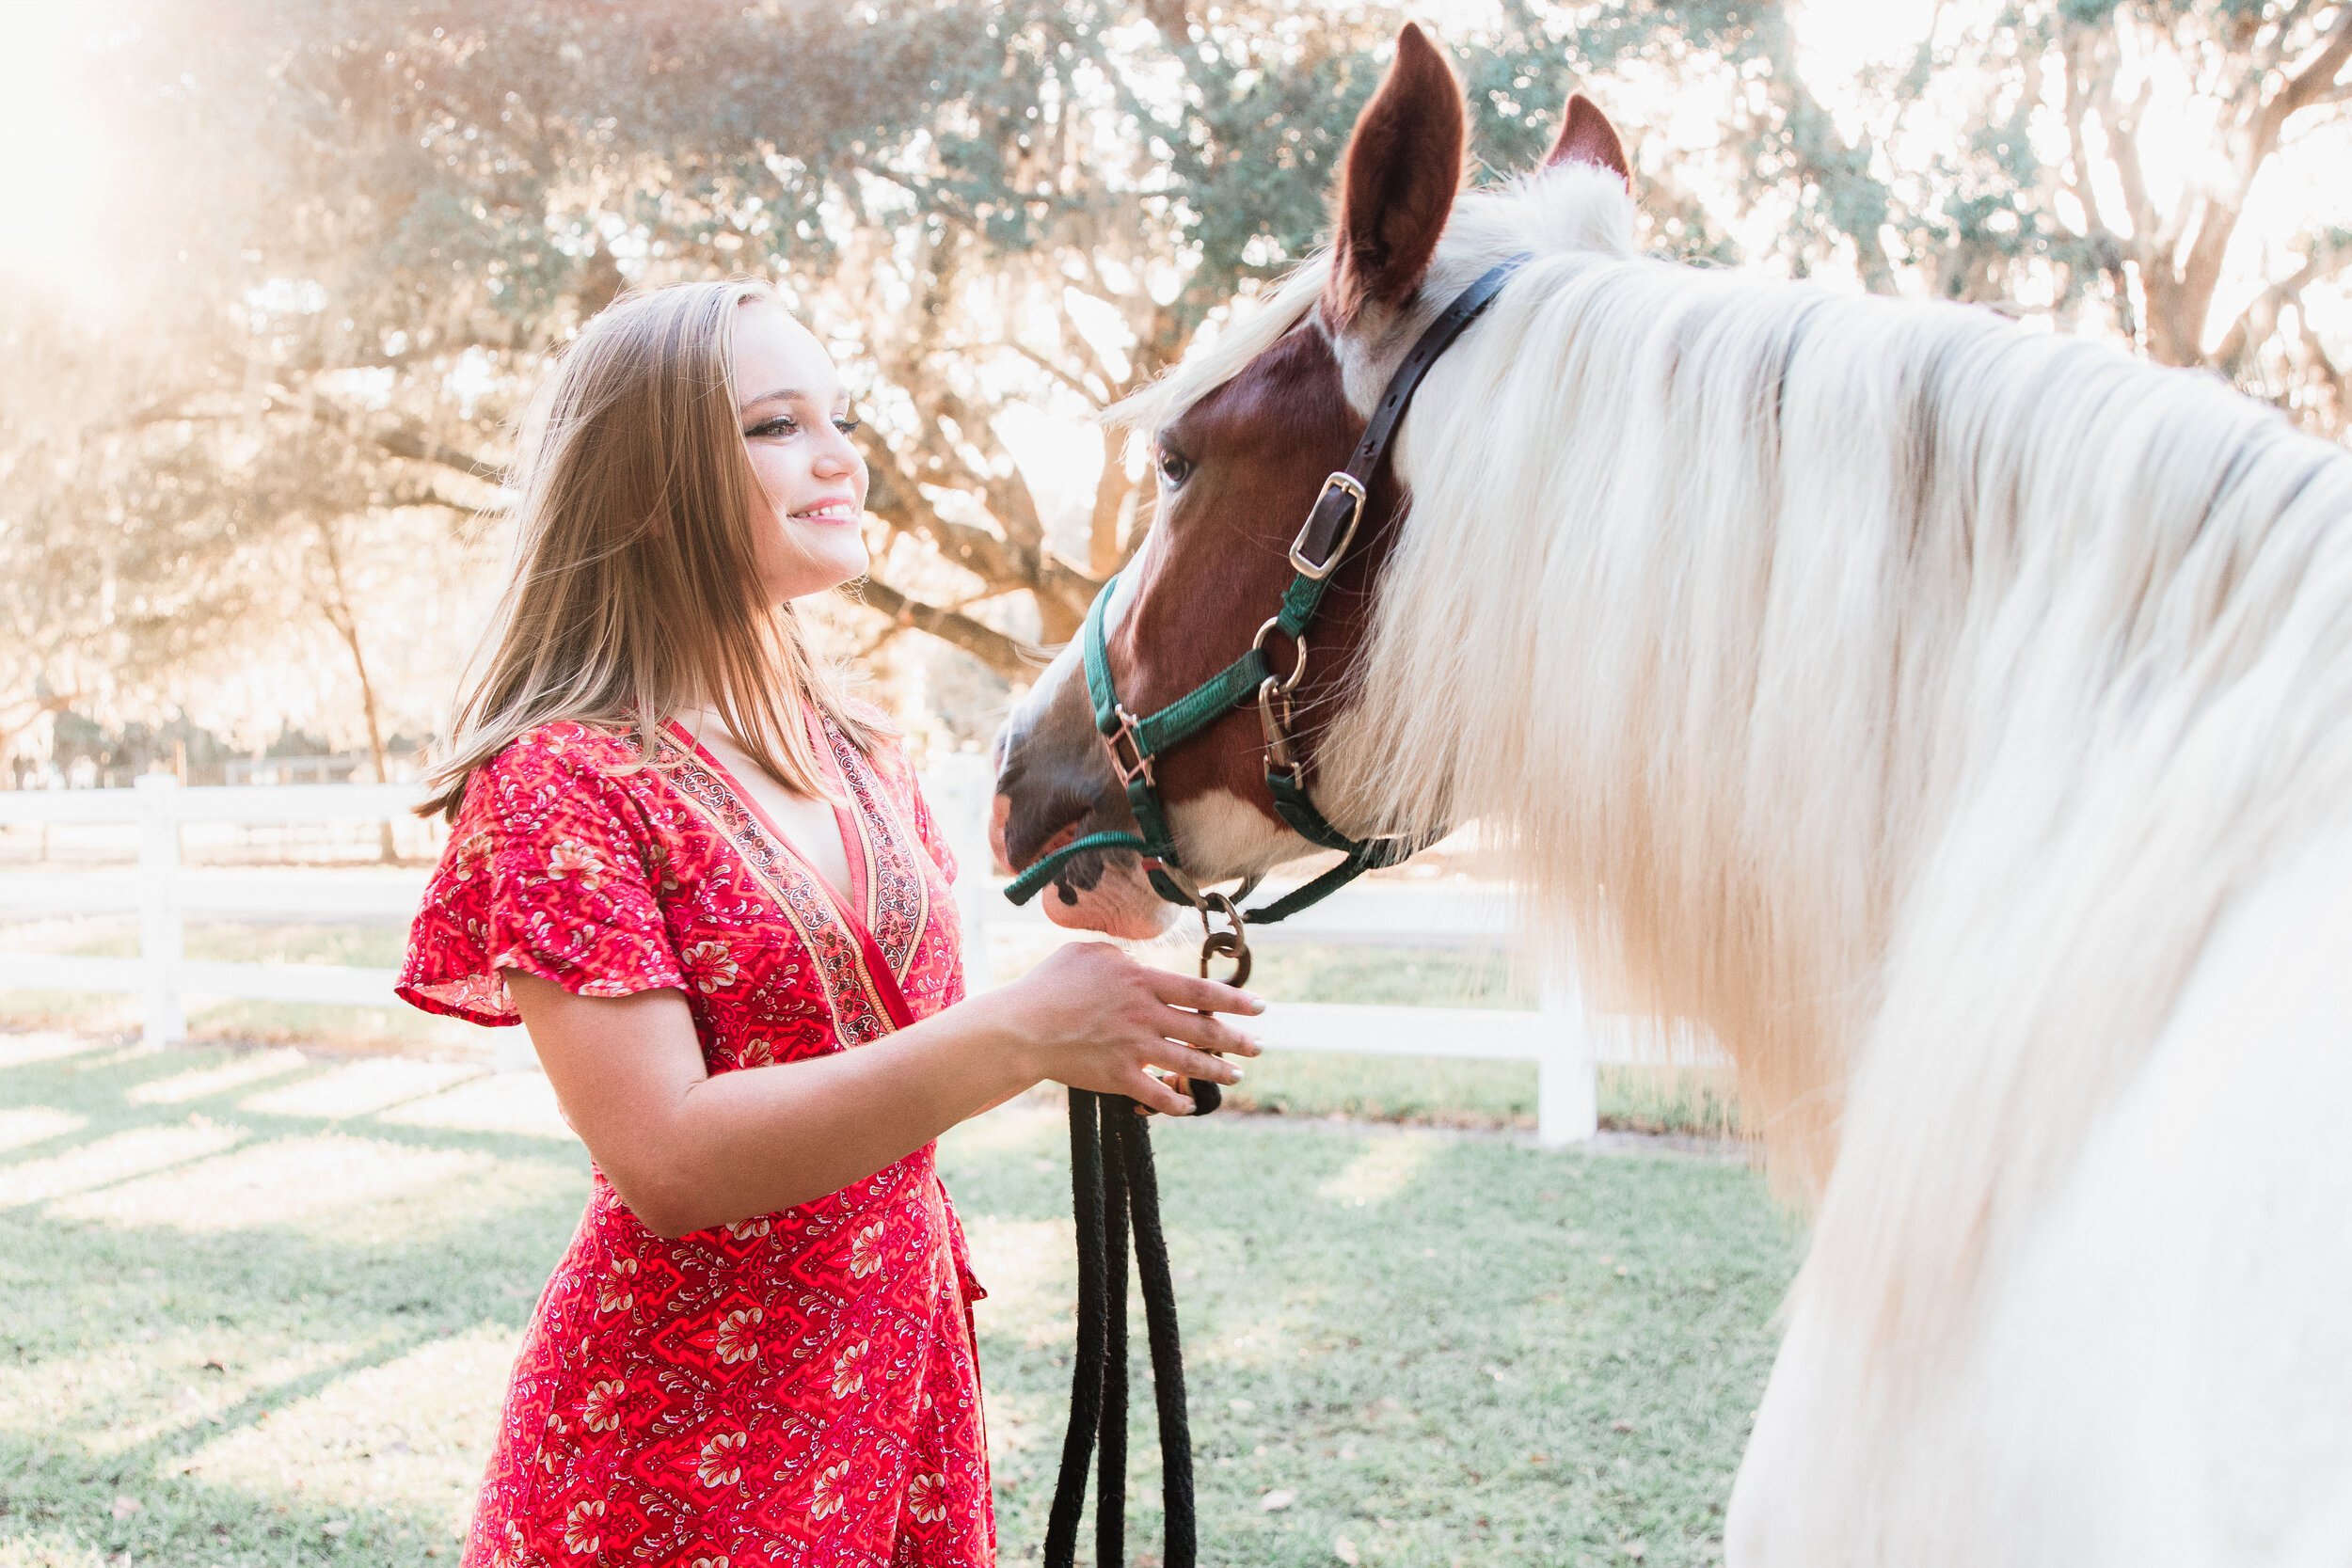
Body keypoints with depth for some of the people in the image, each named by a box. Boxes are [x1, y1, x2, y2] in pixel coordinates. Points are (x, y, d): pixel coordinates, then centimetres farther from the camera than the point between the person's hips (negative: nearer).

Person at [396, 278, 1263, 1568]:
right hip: (684, 1421, -6)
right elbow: (667, 1160, -24)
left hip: (905, 1366, 6)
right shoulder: (559, 780, -15)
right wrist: (1019, 1036, -30)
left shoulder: (858, 750, 7)